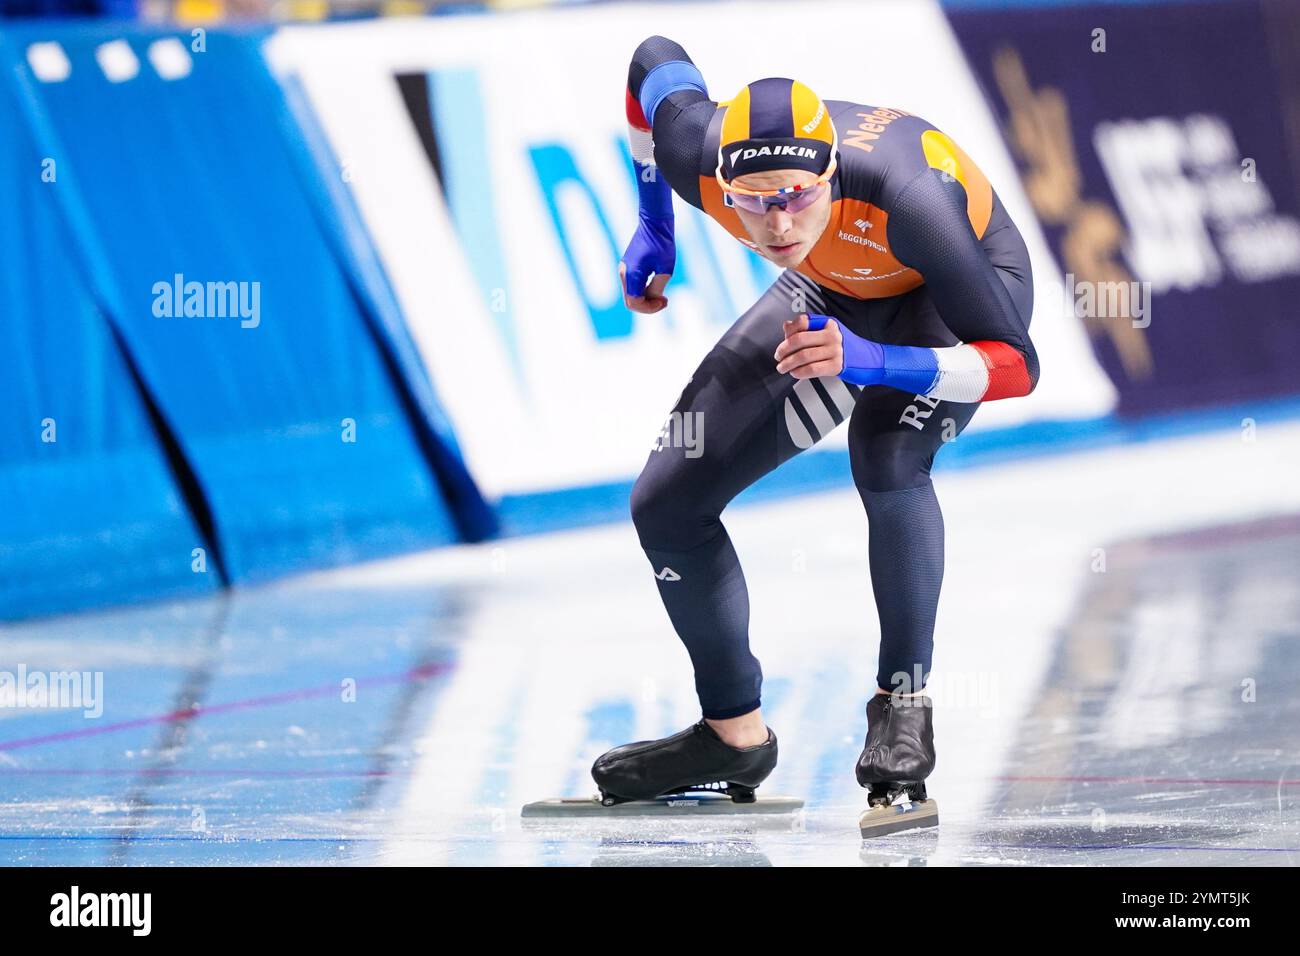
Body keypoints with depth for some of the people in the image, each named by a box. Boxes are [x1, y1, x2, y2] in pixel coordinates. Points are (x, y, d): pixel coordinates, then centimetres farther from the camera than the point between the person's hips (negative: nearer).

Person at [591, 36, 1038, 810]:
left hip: (963, 286, -5)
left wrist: (873, 363, -50)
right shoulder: (697, 159, -31)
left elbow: (1018, 363, -36)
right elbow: (656, 60, -7)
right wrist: (653, 225, 1)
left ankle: (905, 703, -17)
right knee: (667, 505, 0)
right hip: (834, 299, 5)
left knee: (885, 450, -36)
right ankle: (734, 734, 20)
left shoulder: (906, 199, -43)